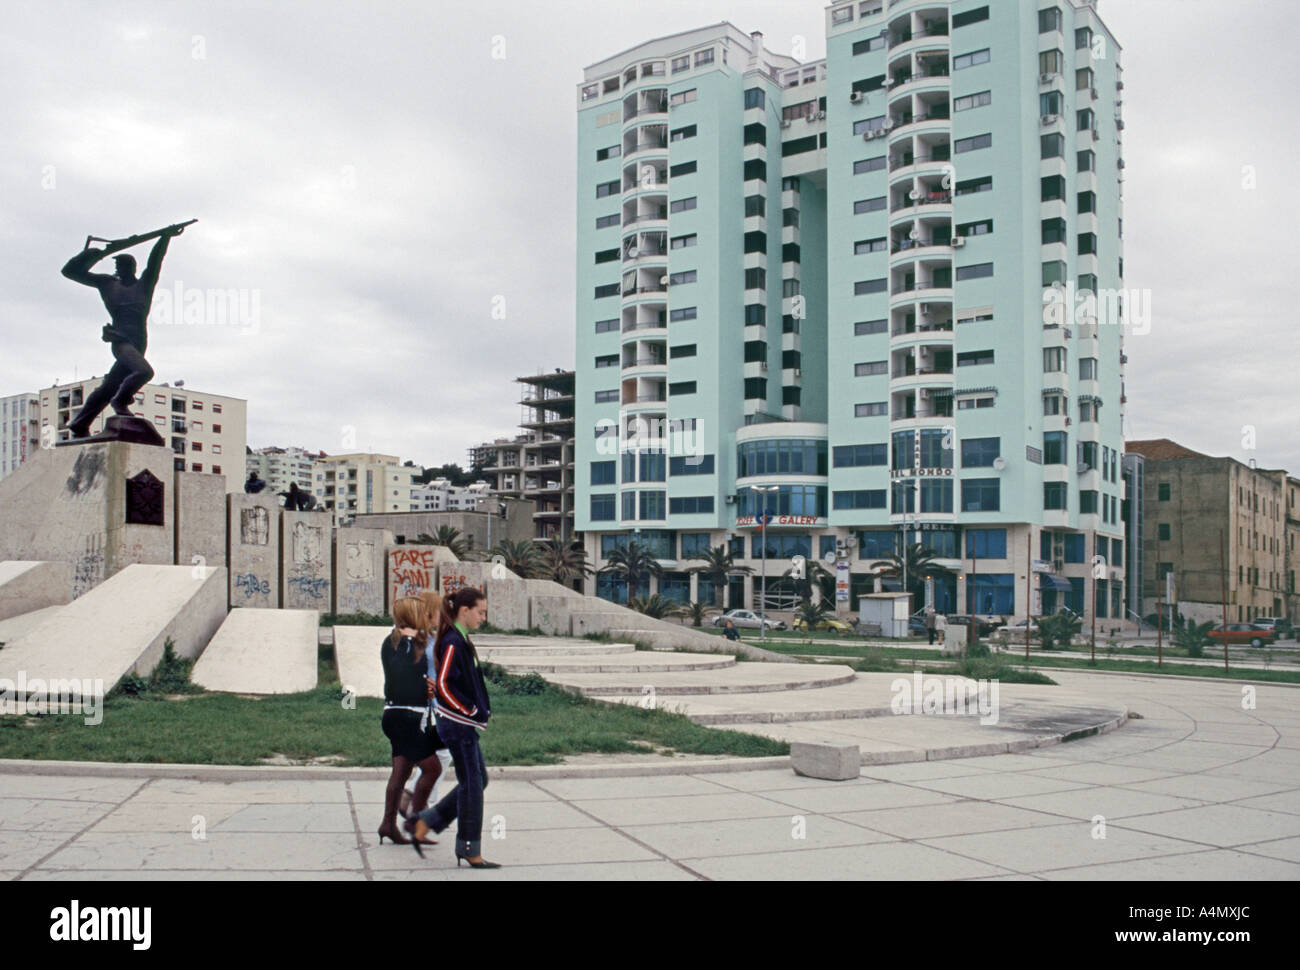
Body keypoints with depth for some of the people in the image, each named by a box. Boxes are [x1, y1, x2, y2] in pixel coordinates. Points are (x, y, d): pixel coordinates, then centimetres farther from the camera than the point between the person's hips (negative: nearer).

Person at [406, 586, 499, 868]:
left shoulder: (461, 640, 12)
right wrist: (473, 711, -17)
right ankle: (470, 850, 10)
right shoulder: (453, 643, -17)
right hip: (458, 723, -10)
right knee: (472, 784, -1)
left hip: (464, 722, 10)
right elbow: (443, 686, -23)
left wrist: (481, 710, 11)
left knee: (478, 780, 14)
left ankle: (422, 824, 19)